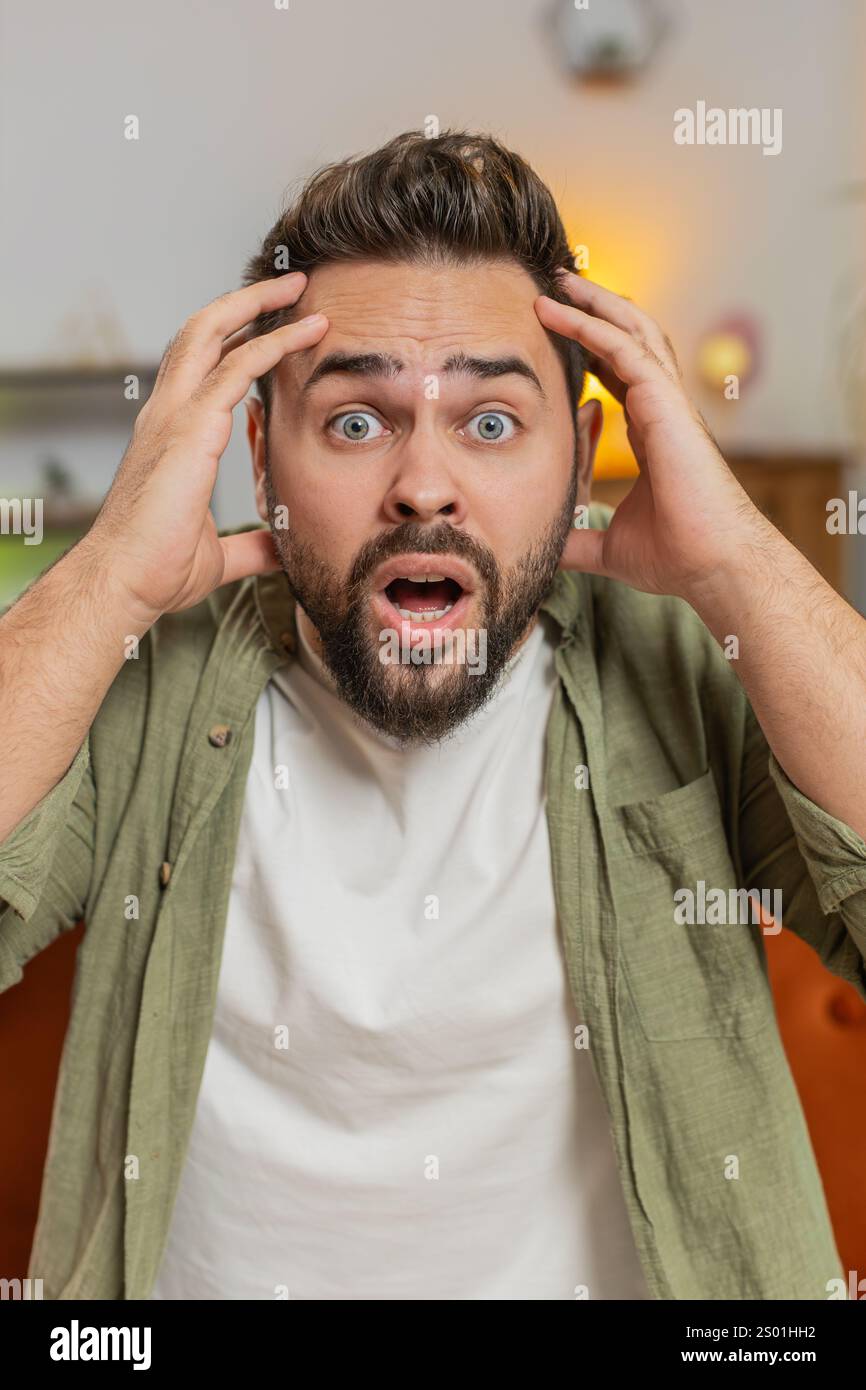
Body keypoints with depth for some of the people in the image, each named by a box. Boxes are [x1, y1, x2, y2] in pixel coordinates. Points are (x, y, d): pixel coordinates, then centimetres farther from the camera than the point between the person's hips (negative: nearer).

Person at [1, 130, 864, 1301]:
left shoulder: (694, 678, -6)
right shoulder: (139, 689, -6)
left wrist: (737, 563, -20)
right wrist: (114, 575, -20)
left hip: (634, 1271, 1)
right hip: (200, 1273, 0)